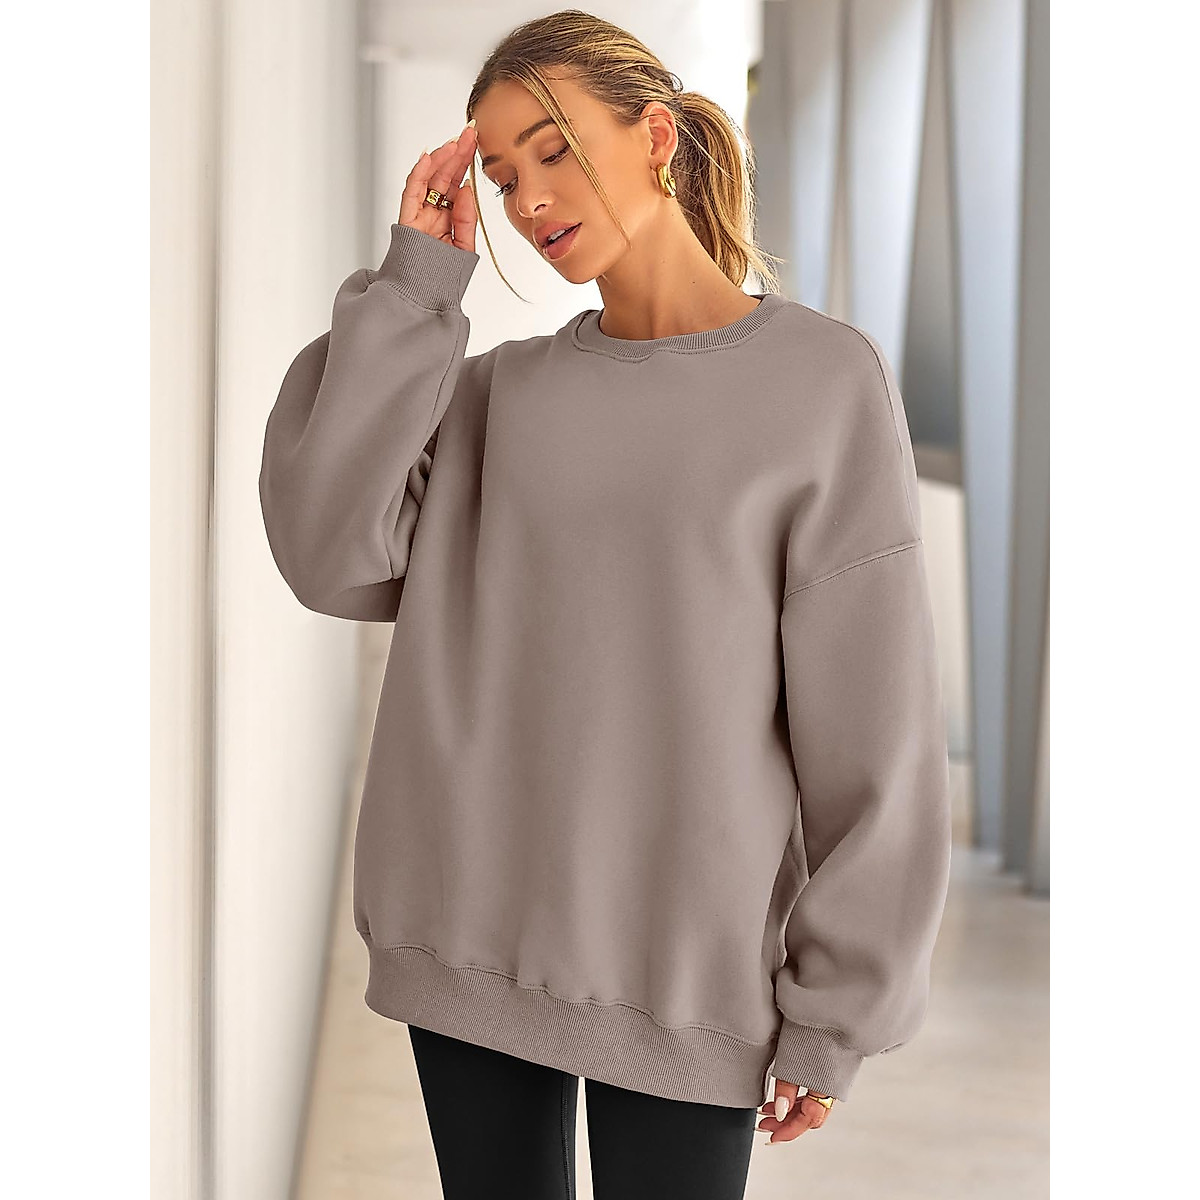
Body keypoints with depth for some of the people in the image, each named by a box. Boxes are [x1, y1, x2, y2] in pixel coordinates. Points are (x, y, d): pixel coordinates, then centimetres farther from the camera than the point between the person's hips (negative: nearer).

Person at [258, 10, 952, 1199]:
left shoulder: (822, 378, -5)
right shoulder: (500, 390, 6)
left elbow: (870, 729, -6)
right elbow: (330, 554, -10)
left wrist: (836, 1011, -5)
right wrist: (417, 281, -7)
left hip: (683, 969, -3)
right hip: (466, 942, 3)